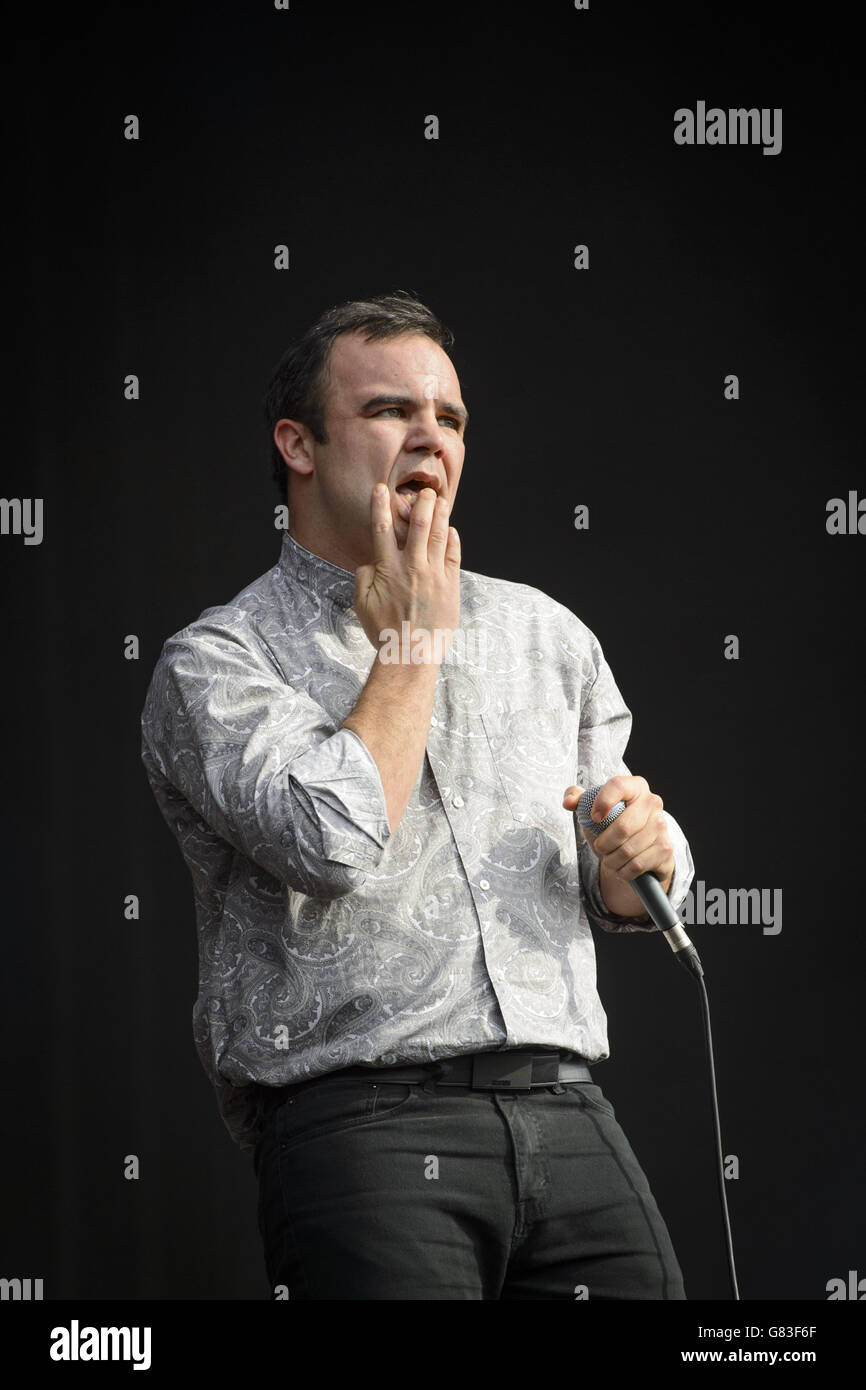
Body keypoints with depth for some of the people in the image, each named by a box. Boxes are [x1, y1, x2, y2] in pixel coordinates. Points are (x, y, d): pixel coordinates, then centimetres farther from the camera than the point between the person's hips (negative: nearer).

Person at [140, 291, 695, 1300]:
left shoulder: (546, 634, 19)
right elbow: (332, 843, -17)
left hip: (568, 1116, 5)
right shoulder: (215, 663, 2)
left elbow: (626, 899, 26)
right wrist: (414, 640, -3)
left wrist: (637, 854, 1)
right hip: (362, 1129, -5)